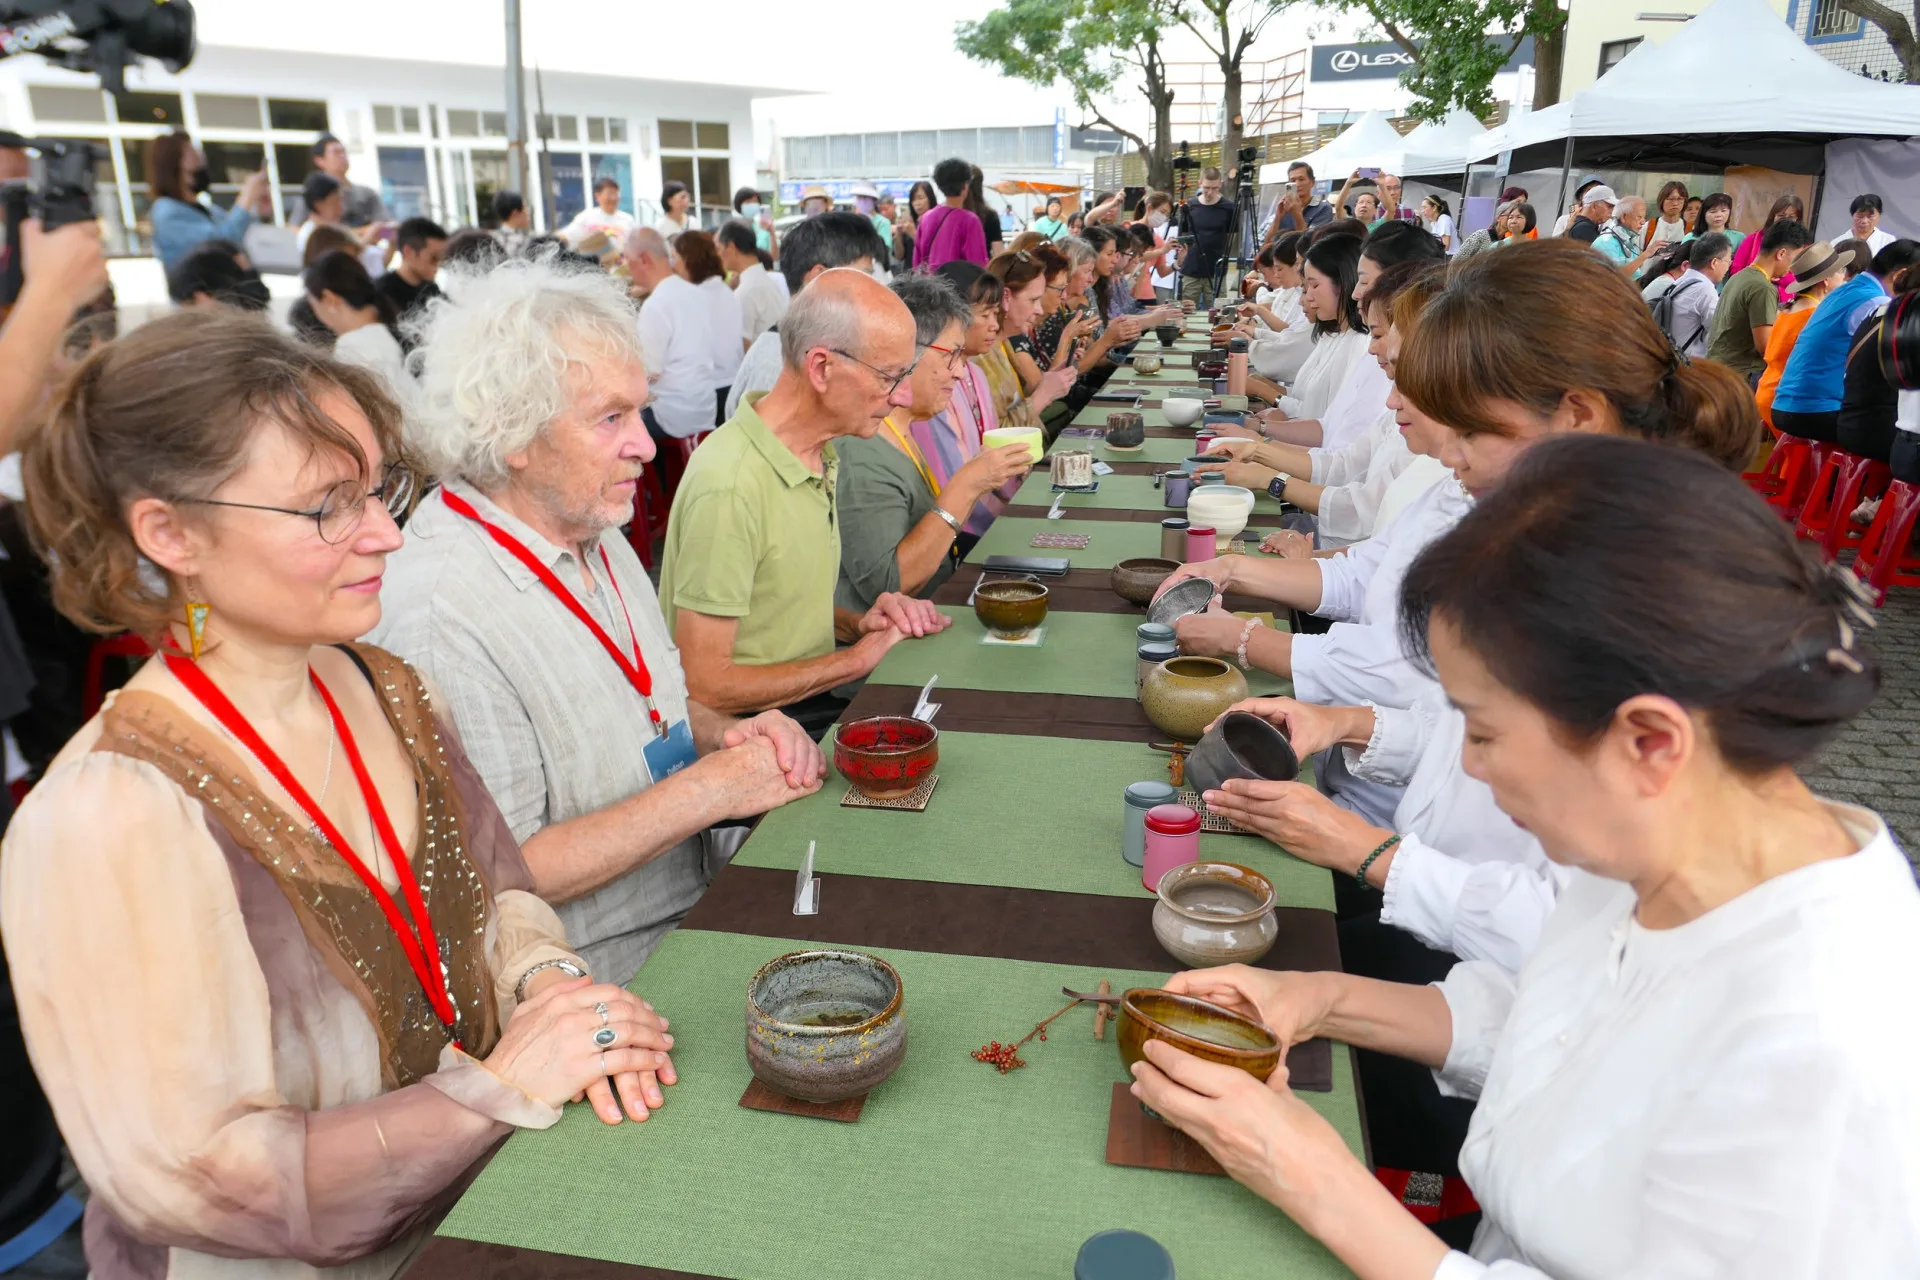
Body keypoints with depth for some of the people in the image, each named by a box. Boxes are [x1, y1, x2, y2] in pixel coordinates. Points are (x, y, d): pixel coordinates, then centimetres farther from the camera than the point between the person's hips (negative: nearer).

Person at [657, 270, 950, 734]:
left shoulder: (819, 454, 6)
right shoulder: (729, 486, -23)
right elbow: (705, 684, -21)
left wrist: (857, 623, -1)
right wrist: (857, 657, -15)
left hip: (813, 695, 8)